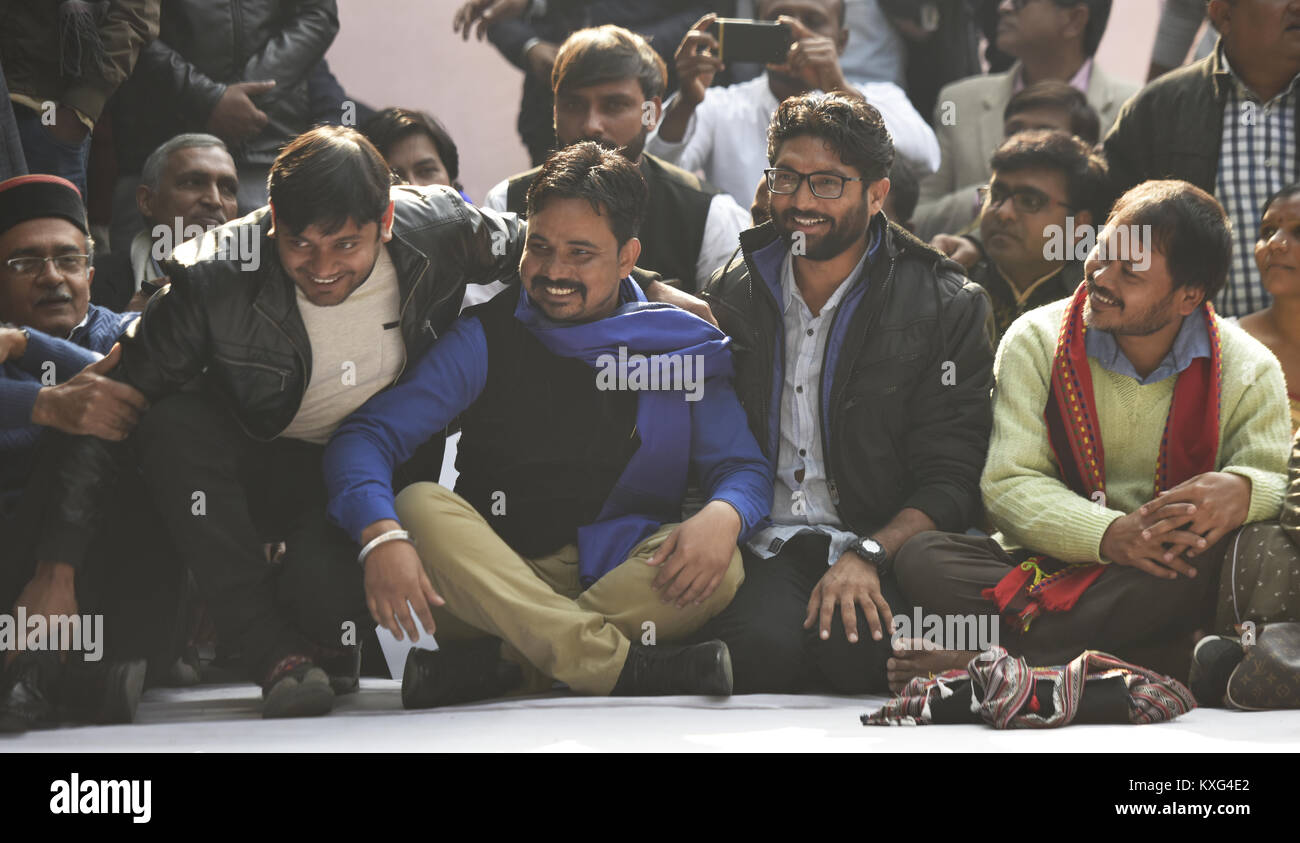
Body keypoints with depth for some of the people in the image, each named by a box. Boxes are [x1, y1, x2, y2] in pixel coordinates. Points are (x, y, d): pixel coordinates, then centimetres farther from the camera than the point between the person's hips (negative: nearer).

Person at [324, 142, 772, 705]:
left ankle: (494, 664, -31)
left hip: (622, 582, 0)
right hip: (489, 584, 0)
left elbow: (743, 468, 3)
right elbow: (366, 436, -8)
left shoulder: (683, 345, 5)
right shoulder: (487, 337, 1)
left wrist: (722, 516, -24)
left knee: (719, 568, -28)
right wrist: (381, 536, -30)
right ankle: (624, 667, -37)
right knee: (419, 506, -28)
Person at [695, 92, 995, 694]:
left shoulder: (948, 309, 2)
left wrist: (868, 555, -21)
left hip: (882, 543, -1)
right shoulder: (733, 295, 13)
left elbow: (950, 480, -4)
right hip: (759, 546, 1)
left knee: (854, 642, -34)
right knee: (764, 643, -33)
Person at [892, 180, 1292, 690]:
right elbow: (1010, 484, -7)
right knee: (923, 560, -27)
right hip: (1048, 564, 0)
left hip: (1167, 578, 0)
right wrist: (1109, 535, -26)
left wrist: (1242, 490, -32)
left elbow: (1280, 481, -5)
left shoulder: (1248, 371, 3)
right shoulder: (1037, 341, 1)